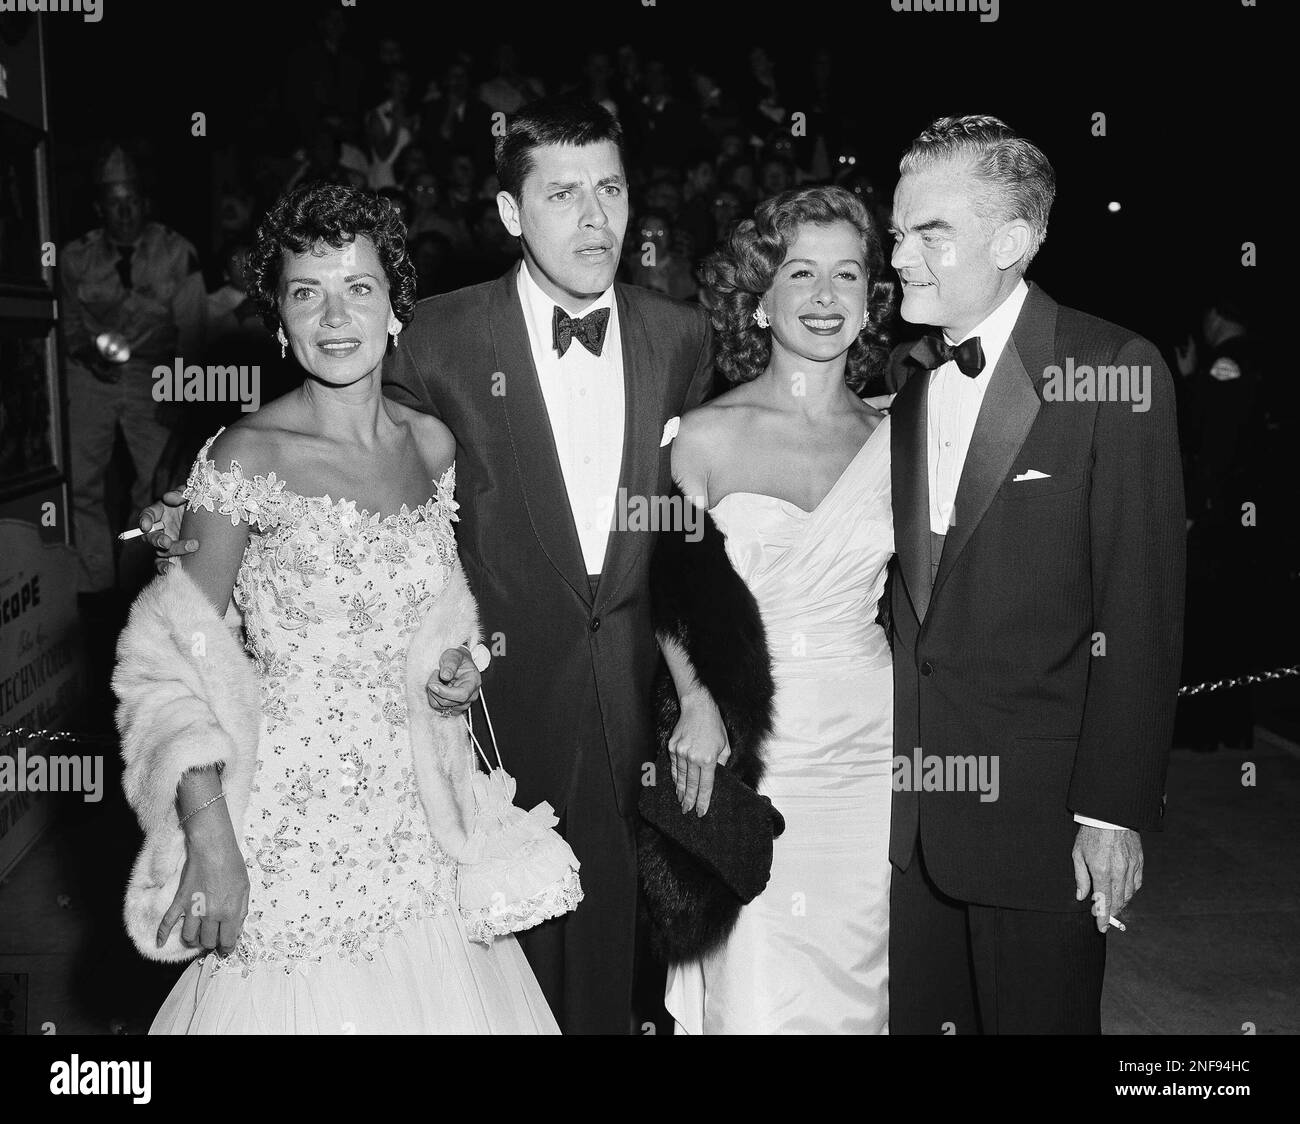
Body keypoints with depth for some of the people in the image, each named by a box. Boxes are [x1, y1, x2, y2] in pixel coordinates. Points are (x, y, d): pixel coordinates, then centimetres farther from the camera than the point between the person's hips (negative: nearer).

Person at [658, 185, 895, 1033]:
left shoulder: (893, 440, 3)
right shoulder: (707, 436, -3)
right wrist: (697, 696, -11)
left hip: (869, 748, 2)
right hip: (743, 747, -2)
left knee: (855, 985, 12)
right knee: (754, 996, 0)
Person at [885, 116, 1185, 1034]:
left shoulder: (1113, 373, -10)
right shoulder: (895, 381, 6)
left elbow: (1142, 612, -11)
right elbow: (905, 593, 9)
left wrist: (1115, 811, -13)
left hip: (1039, 810, -4)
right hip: (909, 796, 5)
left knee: (1038, 1016, 11)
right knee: (914, 1012, 15)